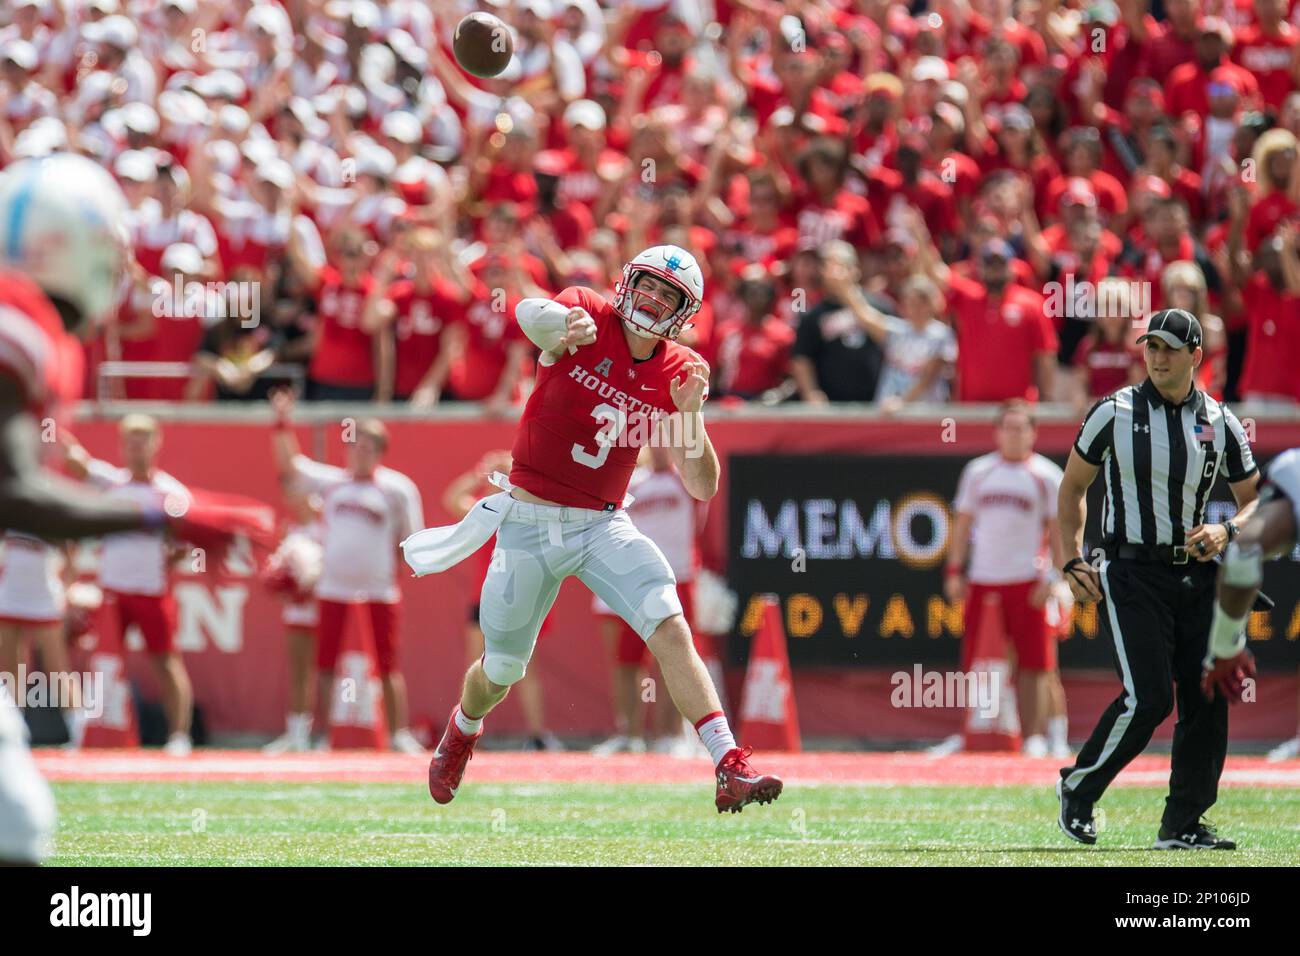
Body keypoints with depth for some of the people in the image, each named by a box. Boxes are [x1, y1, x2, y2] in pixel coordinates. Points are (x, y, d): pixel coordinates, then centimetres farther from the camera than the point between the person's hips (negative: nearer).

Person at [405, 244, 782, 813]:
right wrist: (564, 324, -59)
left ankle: (730, 769, -29)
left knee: (671, 627, -22)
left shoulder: (677, 373, 0)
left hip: (603, 526, 2)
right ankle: (463, 728, 48)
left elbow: (702, 488, -2)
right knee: (502, 670, 12)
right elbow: (529, 315, -35)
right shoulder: (588, 316, -10)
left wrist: (690, 416, -19)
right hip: (528, 524, -2)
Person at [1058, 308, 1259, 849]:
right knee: (1148, 697, -16)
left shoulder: (1219, 423, 6)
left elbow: (1256, 499, 12)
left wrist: (1226, 532, -10)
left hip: (1196, 576, 4)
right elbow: (1073, 486, 8)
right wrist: (1073, 561, -2)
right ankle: (1078, 789, 4)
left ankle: (1183, 824, 8)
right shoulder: (1115, 413, 0)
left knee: (1207, 698, -1)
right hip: (1131, 575, -4)